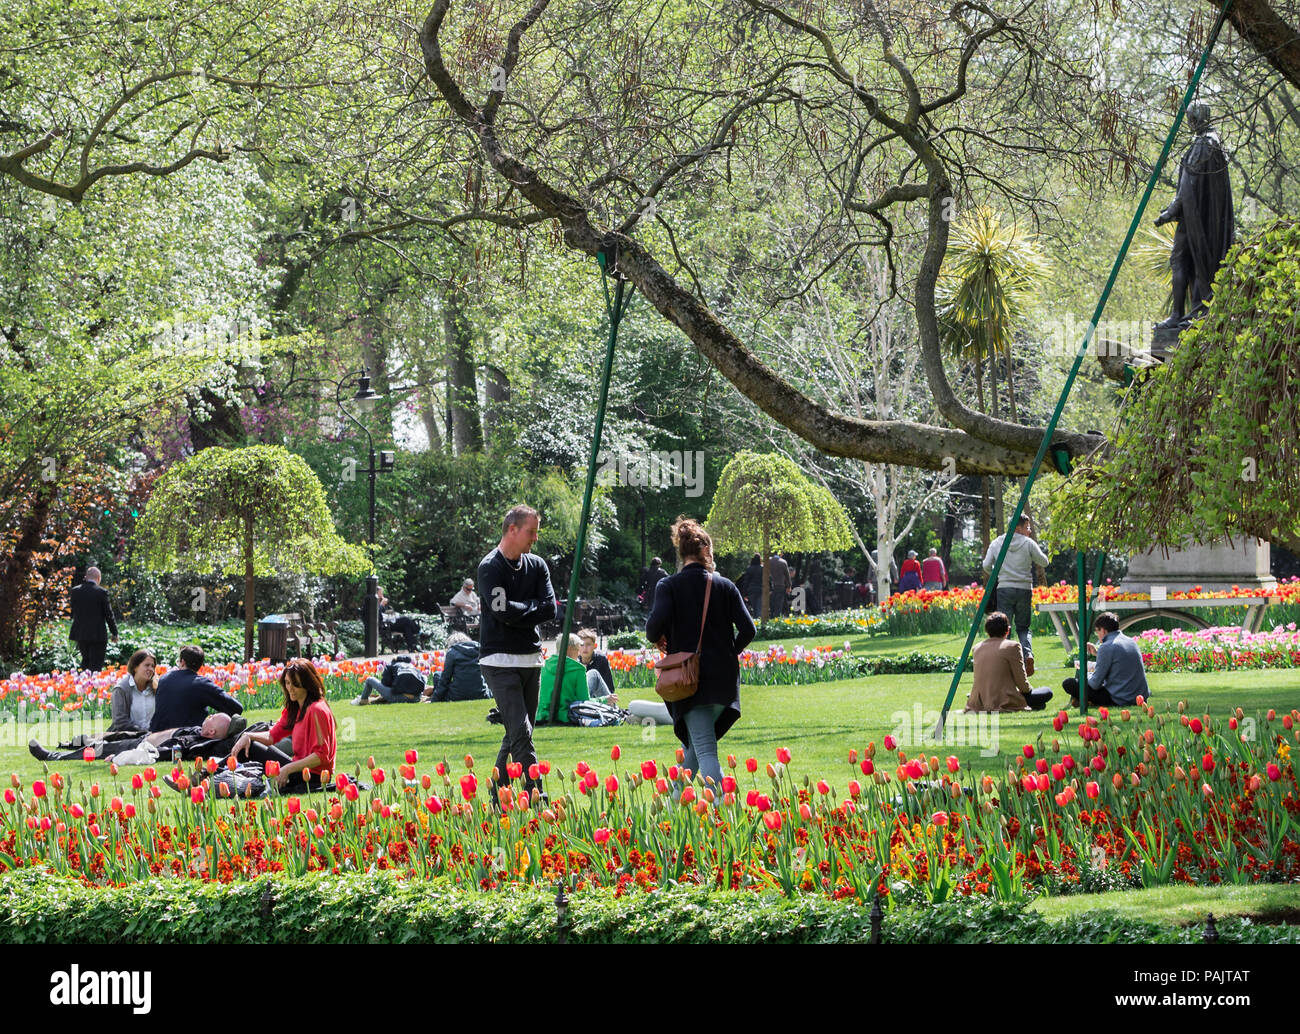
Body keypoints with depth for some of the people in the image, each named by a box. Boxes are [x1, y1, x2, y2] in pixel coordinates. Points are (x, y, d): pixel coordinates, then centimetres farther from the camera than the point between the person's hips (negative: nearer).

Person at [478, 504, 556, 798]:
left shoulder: (537, 565, 11)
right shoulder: (490, 567, -8)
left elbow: (549, 609, 0)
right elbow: (503, 610, -19)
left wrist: (517, 613, -10)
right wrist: (531, 607, -4)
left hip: (531, 658, 7)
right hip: (500, 660, -7)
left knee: (518, 734, 9)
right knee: (521, 733, -14)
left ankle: (498, 796, 18)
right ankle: (536, 796, -19)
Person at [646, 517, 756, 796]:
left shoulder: (669, 586, -3)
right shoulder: (725, 586, 3)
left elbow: (657, 624, -18)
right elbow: (748, 630, -2)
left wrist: (655, 638, 4)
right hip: (723, 679, 3)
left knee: (704, 749, -7)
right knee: (694, 744, 21)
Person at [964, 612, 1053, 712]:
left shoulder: (977, 648, 9)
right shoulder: (1012, 646, -7)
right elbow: (1021, 682, -4)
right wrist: (1029, 689, 20)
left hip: (979, 704, 5)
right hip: (1004, 703, -5)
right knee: (1047, 693, 4)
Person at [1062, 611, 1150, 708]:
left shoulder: (1106, 647, -15)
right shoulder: (1132, 642, 9)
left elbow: (1095, 684, -11)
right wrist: (1097, 653, 31)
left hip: (1120, 700, -8)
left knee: (1068, 684, -8)